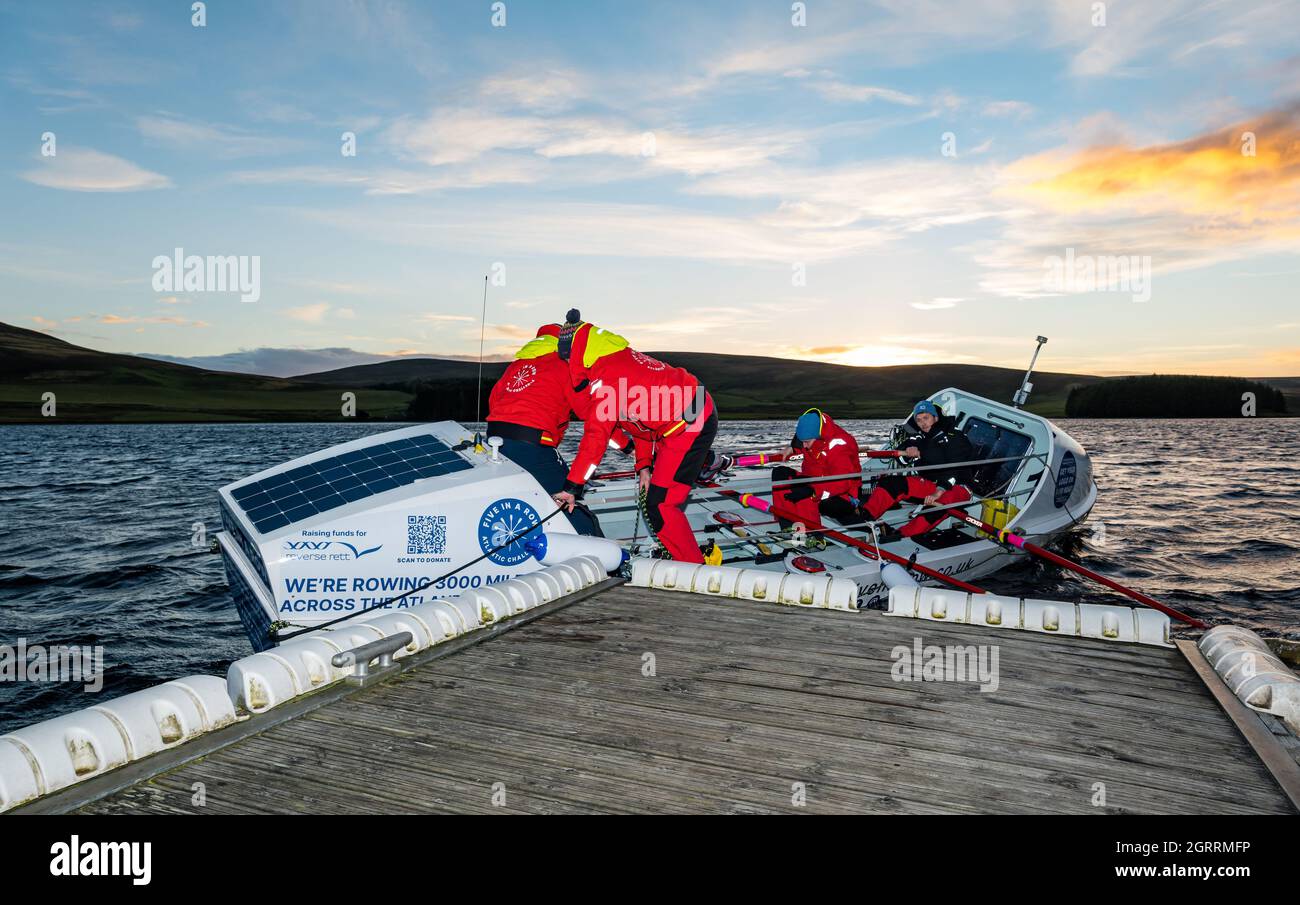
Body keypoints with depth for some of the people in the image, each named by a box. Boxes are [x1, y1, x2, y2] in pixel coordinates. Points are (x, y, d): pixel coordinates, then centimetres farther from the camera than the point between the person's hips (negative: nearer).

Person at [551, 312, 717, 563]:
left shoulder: (605, 378, -20)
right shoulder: (621, 358, 10)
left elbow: (596, 437, -23)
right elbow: (640, 420, 14)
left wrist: (573, 486, -19)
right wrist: (644, 465, 14)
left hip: (689, 426, -10)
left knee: (659, 505, -8)